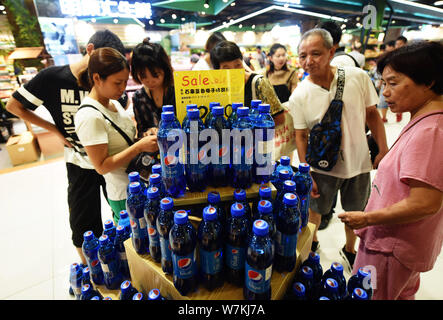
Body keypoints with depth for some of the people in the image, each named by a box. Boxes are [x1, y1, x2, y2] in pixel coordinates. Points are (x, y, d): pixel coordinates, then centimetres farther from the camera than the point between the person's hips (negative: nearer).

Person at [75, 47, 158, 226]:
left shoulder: (113, 102, 6)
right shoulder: (89, 117, -20)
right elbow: (102, 166, -20)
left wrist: (145, 136, 0)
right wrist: (140, 147, -26)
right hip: (124, 196, -8)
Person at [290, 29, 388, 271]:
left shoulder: (358, 77, -11)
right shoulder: (299, 96, -14)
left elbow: (372, 114, 0)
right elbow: (301, 136, -8)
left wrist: (384, 150, -3)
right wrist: (306, 174, -10)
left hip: (359, 163, 2)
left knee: (355, 211, 20)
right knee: (315, 210, 17)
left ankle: (349, 249, 48)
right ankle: (312, 241, 48)